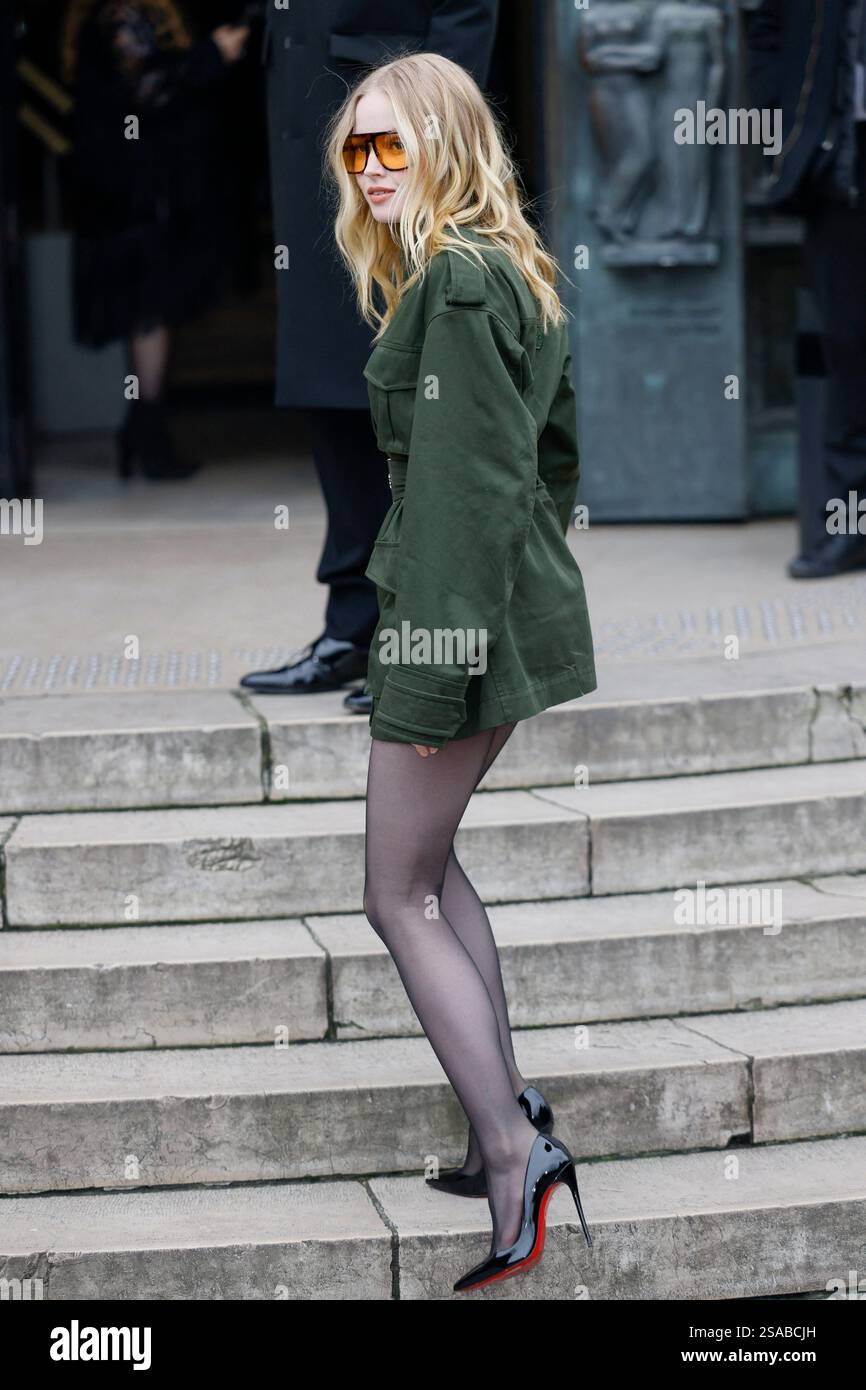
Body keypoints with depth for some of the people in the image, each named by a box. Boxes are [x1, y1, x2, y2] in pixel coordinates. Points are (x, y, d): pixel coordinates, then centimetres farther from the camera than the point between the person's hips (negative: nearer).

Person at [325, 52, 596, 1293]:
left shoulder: (455, 280, -17)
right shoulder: (511, 271, 14)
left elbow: (462, 483, -21)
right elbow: (558, 447, 19)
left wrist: (436, 657, -22)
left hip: (458, 609, -10)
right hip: (516, 607, 10)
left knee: (400, 897, -2)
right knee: (429, 862, 22)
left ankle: (512, 1152, -4)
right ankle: (511, 1116, 25)